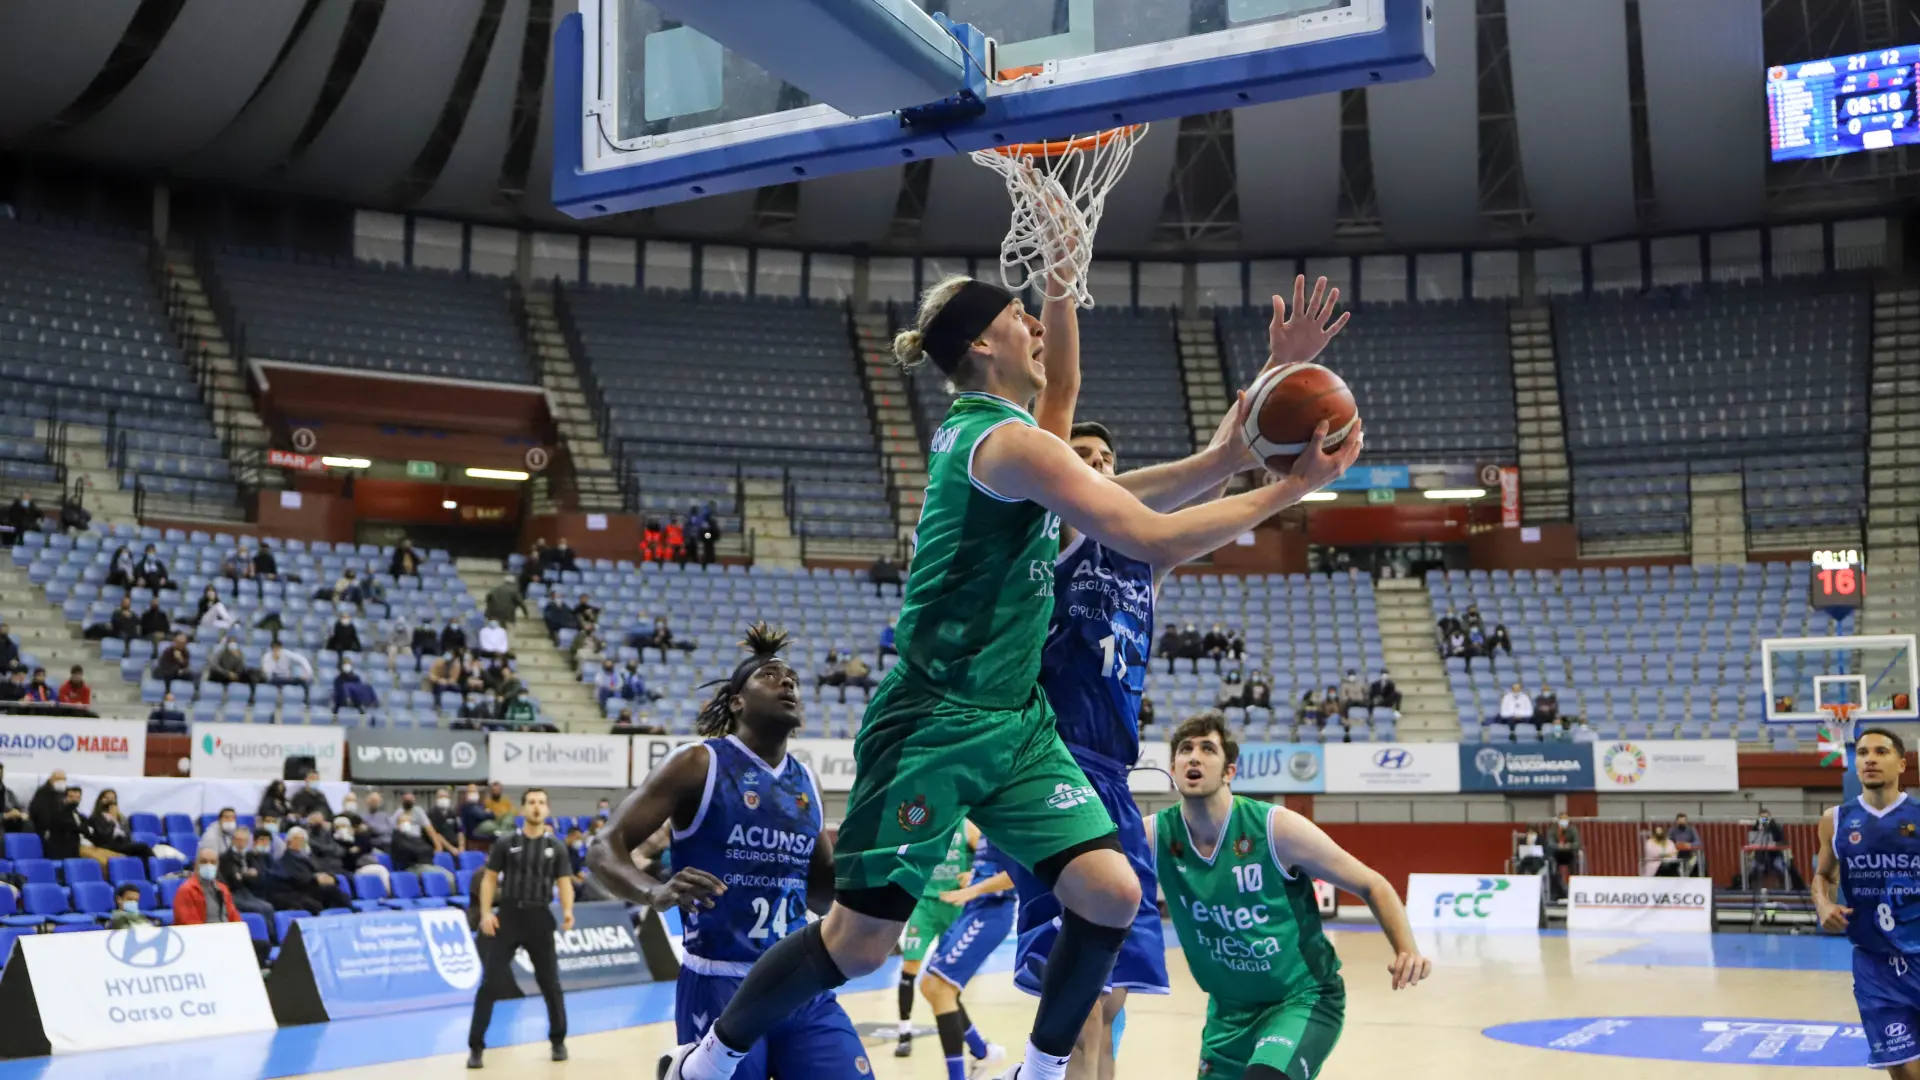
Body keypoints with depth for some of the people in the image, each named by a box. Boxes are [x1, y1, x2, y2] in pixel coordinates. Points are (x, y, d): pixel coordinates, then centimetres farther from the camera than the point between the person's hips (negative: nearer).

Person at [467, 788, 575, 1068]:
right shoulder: (505, 843, 3)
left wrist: (567, 911, -15)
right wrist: (485, 912, -9)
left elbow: (564, 883, 3)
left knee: (550, 984, 7)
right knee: (489, 983, -4)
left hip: (539, 918, 1)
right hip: (507, 916, -1)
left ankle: (558, 1041, 25)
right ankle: (476, 1046, 2)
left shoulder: (556, 847, 5)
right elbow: (489, 879, 4)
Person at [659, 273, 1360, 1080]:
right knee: (861, 940, 0)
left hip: (1014, 721, 9)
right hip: (936, 724, -9)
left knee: (1112, 893, -3)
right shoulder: (1007, 440, -18)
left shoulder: (972, 429, 11)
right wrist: (1291, 488, -16)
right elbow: (1156, 541, -22)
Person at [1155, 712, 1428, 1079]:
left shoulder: (1277, 829, -20)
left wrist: (1407, 950, -27)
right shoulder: (1154, 838, -13)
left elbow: (1372, 886, -12)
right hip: (1229, 1008, 5)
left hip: (1303, 997, -4)